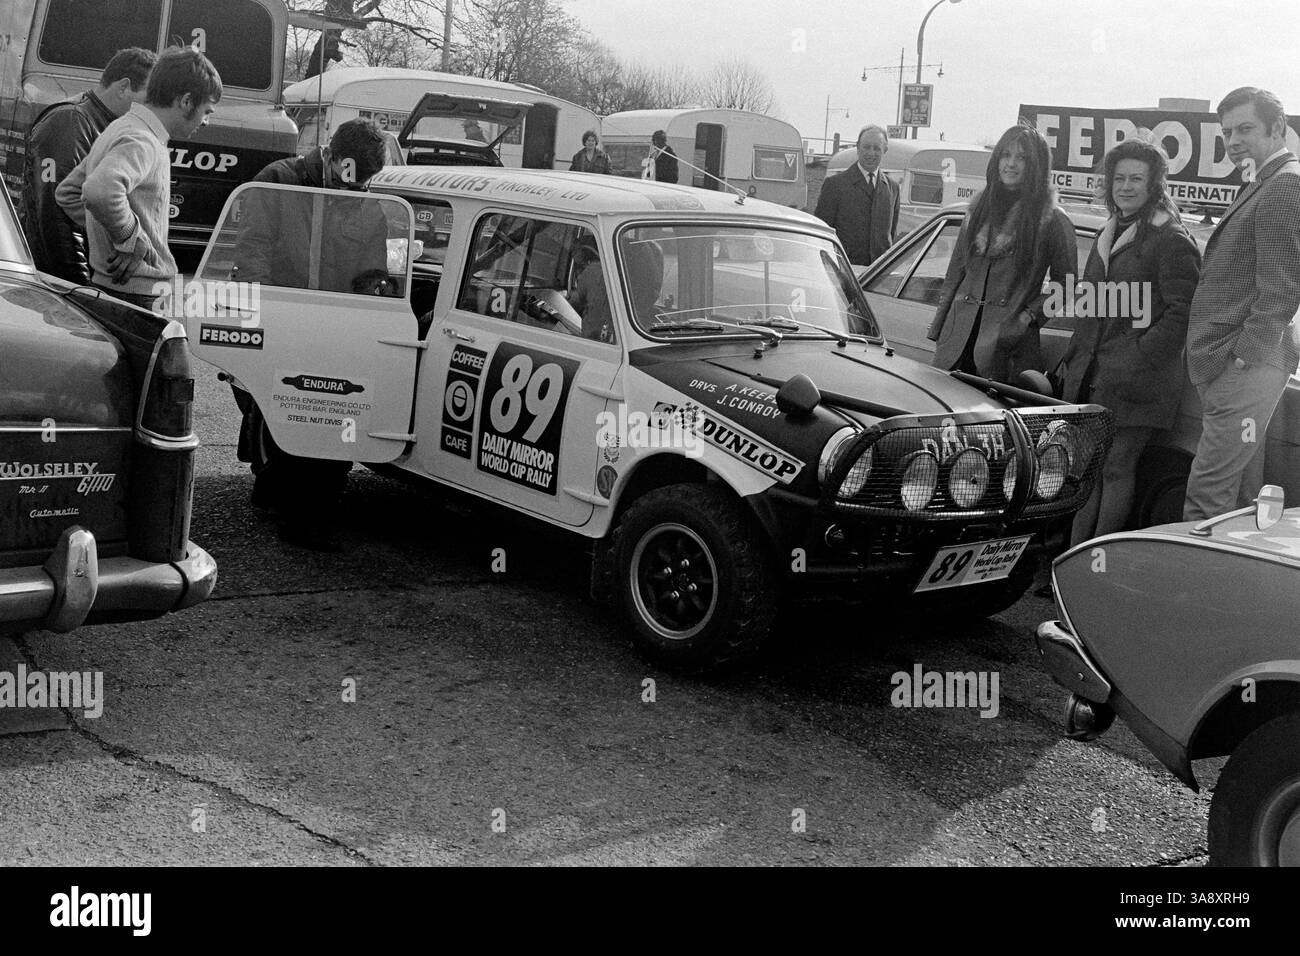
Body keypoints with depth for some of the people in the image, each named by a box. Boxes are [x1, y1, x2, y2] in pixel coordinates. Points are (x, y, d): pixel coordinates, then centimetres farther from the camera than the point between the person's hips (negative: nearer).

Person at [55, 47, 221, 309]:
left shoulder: (121, 128, 18)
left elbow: (68, 192, 28)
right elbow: (99, 192, -36)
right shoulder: (141, 143, -16)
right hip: (136, 295, -10)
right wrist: (133, 239, -21)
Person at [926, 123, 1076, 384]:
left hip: (1010, 335, -4)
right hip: (959, 331, 4)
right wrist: (937, 326, 11)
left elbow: (1065, 283, 1)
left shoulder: (1052, 220, 0)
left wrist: (1031, 316, -12)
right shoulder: (979, 209, 15)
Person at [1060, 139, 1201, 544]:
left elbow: (1182, 315, -12)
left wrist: (1136, 359, -18)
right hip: (1090, 375, 7)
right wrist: (1076, 358, 14)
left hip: (1136, 383, -7)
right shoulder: (1109, 236, 20)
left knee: (1117, 466, -5)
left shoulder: (1171, 240, -7)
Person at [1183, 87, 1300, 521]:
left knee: (1207, 496, -12)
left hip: (1246, 367, -10)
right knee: (1242, 496, 15)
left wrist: (1243, 356, -18)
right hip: (1233, 369, 10)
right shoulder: (1259, 188, 22)